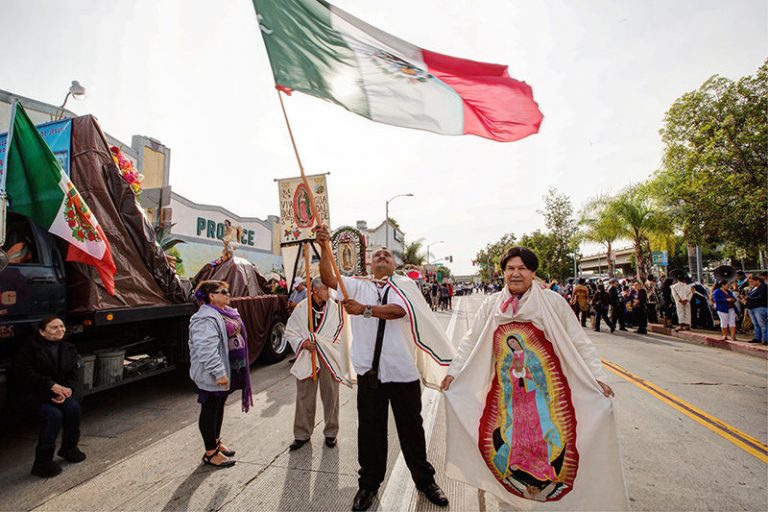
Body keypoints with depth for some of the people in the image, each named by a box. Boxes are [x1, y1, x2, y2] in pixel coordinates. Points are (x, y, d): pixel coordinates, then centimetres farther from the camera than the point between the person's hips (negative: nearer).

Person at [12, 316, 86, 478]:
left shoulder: (68, 349, 6)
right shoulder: (30, 348, -8)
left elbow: (73, 375, 5)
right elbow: (23, 373, -17)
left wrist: (67, 390, -15)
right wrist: (51, 385, -26)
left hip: (58, 392, 4)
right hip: (30, 395, -4)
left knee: (73, 407, -22)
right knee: (54, 415, -27)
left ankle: (69, 448, 2)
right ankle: (42, 463, -10)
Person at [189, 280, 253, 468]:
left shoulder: (226, 312, 10)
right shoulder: (206, 319, -22)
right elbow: (206, 349, -28)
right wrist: (218, 372, -29)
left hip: (231, 369, 9)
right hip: (213, 375, -9)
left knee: (219, 406, 22)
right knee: (210, 410, 6)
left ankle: (216, 441, 38)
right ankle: (210, 453, 19)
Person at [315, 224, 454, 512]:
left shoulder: (405, 284, 1)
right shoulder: (358, 286, 6)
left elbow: (399, 310, -18)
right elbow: (329, 279, -8)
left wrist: (365, 309, -30)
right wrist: (324, 248, -21)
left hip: (403, 370, -1)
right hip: (370, 371, 1)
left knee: (411, 428, 14)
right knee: (370, 429, 14)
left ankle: (424, 480, 36)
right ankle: (369, 483, 35)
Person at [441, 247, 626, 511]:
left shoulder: (553, 302, -7)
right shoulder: (491, 305, 0)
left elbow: (579, 343, -2)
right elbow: (470, 341, 4)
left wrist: (598, 376, -9)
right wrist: (453, 371, 1)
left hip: (545, 387, -2)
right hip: (507, 388, 3)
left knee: (547, 436, 2)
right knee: (503, 438, 9)